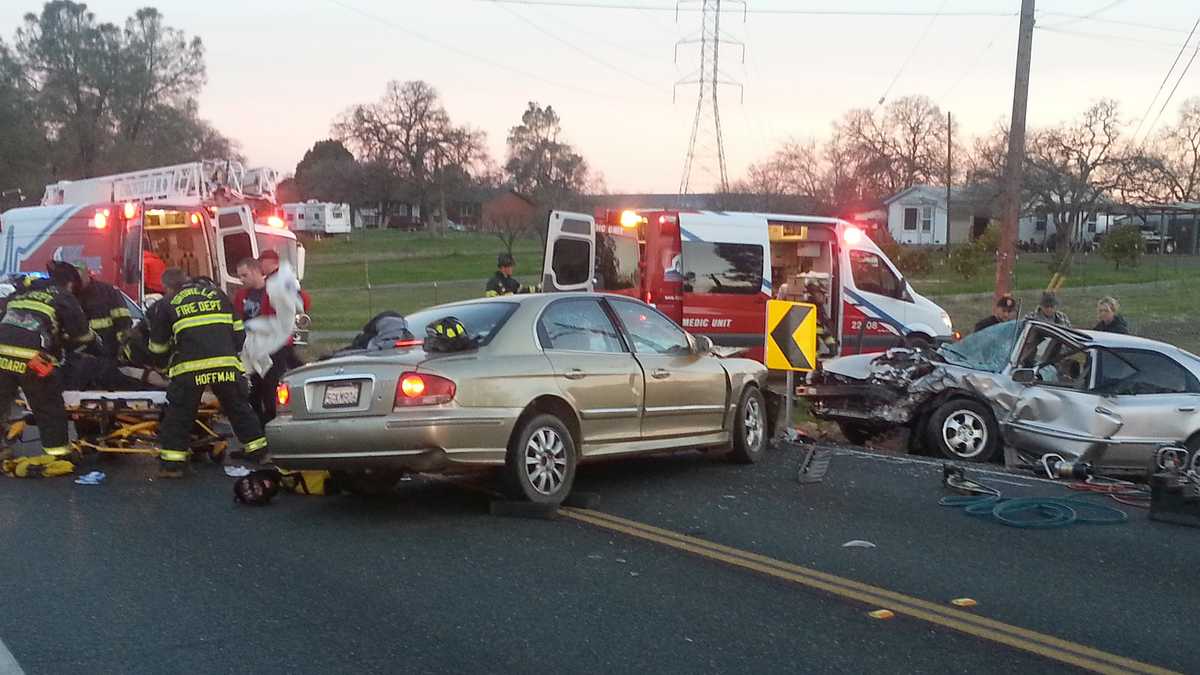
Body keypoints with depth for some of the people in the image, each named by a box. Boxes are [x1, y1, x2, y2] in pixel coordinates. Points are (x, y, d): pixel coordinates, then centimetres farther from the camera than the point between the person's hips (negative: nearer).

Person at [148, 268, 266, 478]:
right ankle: (256, 449, 27)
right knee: (239, 407, 19)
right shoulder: (217, 293, 22)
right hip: (227, 363, 3)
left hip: (190, 367, -3)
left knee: (179, 413, 8)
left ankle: (172, 461, 6)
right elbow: (238, 331, 20)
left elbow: (158, 347, 21)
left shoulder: (166, 304, 14)